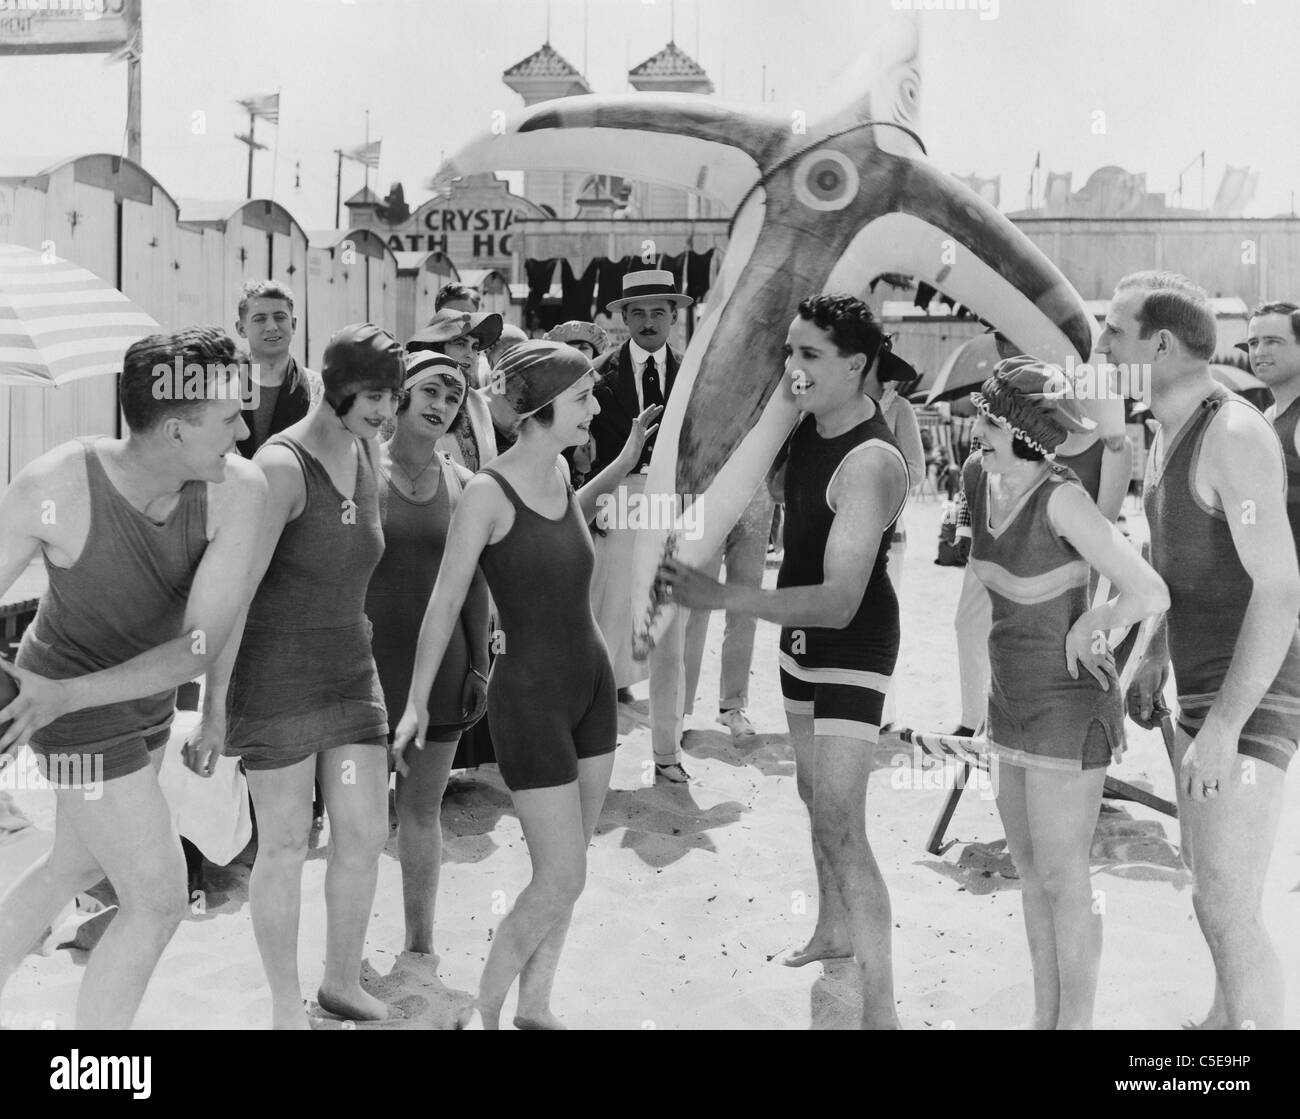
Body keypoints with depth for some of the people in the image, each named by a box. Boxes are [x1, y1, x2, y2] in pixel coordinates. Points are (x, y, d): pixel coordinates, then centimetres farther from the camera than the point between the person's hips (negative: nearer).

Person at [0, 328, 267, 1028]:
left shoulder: (239, 489, -23)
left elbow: (200, 646, -26)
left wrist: (66, 694, -35)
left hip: (148, 696, 6)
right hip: (83, 728, -6)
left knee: (78, 865, 26)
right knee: (159, 902, -2)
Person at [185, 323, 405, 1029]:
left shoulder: (364, 453, 5)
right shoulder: (282, 466, -18)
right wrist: (214, 710, -21)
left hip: (351, 670, 7)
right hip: (276, 675, -7)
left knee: (365, 836, 8)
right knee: (285, 845, 5)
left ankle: (342, 983, 28)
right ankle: (286, 1007, 22)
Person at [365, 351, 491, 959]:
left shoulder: (463, 485, 4)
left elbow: (474, 583, 9)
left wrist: (478, 664, 7)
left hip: (440, 662, 3)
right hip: (366, 658, -3)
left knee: (423, 806, 13)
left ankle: (421, 942, 27)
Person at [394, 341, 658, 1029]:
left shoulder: (558, 470, 4)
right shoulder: (488, 493, -17)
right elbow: (446, 602, -11)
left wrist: (624, 463, 23)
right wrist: (417, 704, -5)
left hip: (591, 683, 7)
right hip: (529, 695, -7)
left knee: (565, 867, 13)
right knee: (561, 881, -5)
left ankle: (535, 1006, 28)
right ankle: (484, 1012, 15)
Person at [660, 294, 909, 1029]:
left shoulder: (870, 463, -29)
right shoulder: (811, 419, -3)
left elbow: (840, 601, -36)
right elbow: (775, 488, 19)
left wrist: (720, 598, -43)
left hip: (852, 646, -9)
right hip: (803, 636, 9)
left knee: (841, 824, -12)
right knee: (815, 791, 22)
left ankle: (882, 1007, -3)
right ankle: (835, 929, 44)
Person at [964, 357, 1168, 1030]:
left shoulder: (1061, 497, -23)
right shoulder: (979, 483, -1)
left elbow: (1150, 595, -29)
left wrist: (1085, 627, -14)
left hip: (1069, 707, -8)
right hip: (1013, 698, 8)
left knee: (1062, 880, 2)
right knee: (1028, 867, 17)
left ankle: (1077, 1022, 18)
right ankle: (1045, 1018, 31)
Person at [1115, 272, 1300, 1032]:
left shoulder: (1234, 435, -20)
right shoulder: (1172, 431, 10)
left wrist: (1225, 726, -26)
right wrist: (1156, 659, 21)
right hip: (1204, 688, 10)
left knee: (1227, 908, -9)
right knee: (1208, 872, 22)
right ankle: (1229, 1016, 41)